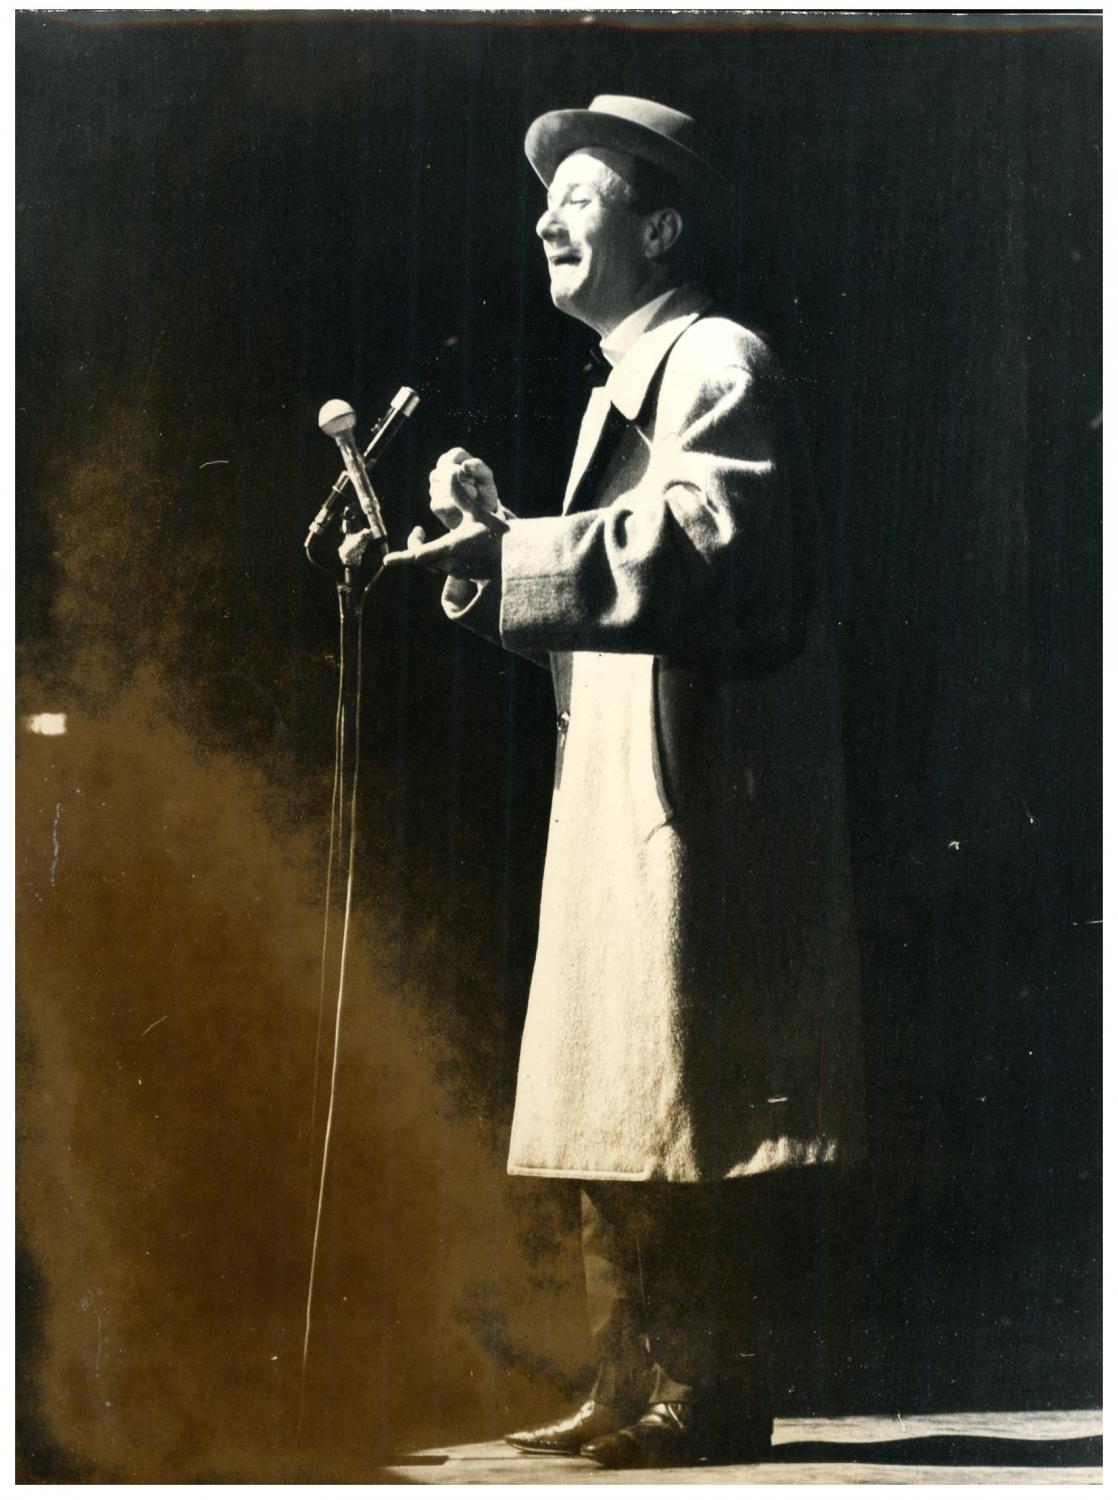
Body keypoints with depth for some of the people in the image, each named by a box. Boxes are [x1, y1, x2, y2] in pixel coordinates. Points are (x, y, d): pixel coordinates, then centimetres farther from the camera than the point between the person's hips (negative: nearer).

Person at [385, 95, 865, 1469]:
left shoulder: (719, 365, -8)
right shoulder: (618, 393, 22)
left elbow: (695, 537, -25)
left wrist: (500, 556, -26)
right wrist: (491, 532, 5)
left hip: (701, 794, -10)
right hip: (615, 796, 10)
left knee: (690, 1110, -7)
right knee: (612, 1114, 10)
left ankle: (710, 1400, -1)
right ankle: (632, 1392, 16)